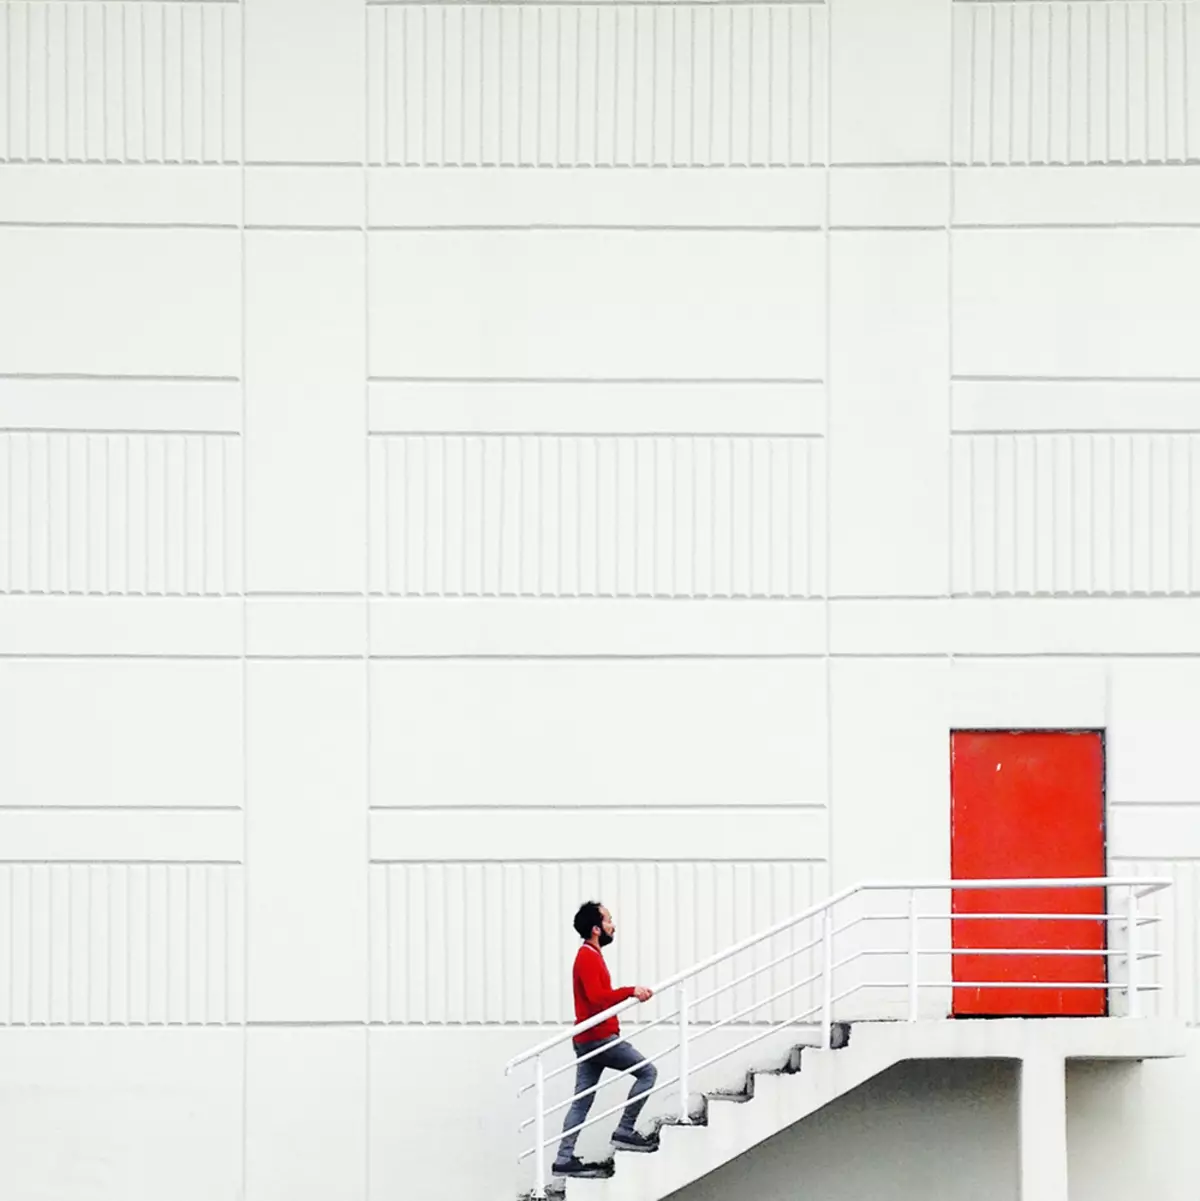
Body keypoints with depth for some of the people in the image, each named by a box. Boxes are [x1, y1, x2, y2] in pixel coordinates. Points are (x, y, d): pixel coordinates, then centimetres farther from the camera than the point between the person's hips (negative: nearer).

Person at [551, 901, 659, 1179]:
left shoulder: (590, 956, 19)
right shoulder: (589, 958, -13)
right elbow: (597, 997, -25)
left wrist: (631, 993, 17)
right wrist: (630, 991, -24)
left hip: (589, 1040, 10)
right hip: (599, 1038, -10)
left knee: (581, 1102, 7)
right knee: (647, 1071, -3)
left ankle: (564, 1159, 4)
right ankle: (624, 1132, -3)